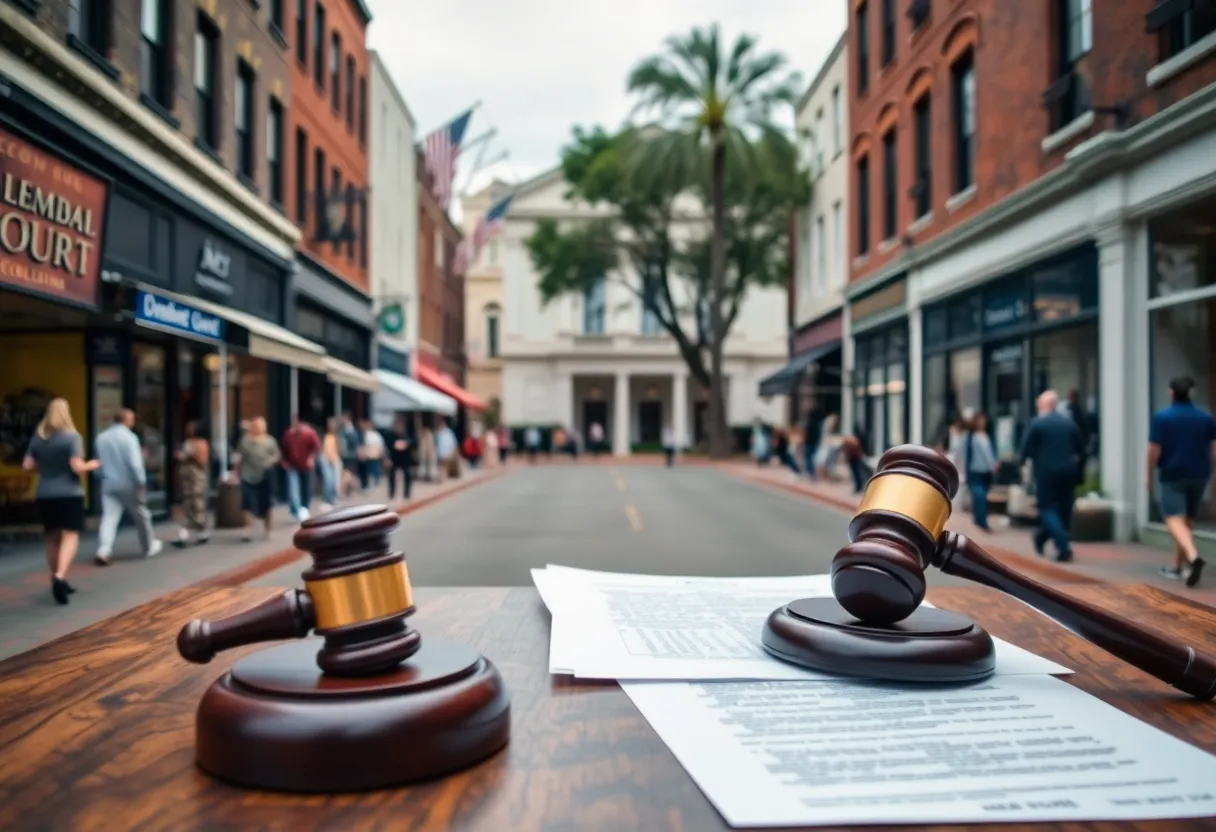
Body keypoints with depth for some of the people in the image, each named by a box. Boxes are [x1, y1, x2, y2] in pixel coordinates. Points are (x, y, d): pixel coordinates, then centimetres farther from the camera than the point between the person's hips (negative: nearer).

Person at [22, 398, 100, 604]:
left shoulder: (38, 438, 6)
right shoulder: (72, 436, -11)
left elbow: (27, 465, 7)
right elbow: (77, 467, -16)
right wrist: (92, 465, 3)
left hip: (45, 495, 6)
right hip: (69, 494, -5)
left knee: (52, 538, 14)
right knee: (70, 536, -5)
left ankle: (57, 580, 22)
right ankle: (59, 577, -23)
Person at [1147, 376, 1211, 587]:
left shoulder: (1161, 417, -10)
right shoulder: (1205, 417, 4)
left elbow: (1154, 450, -12)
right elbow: (1211, 448, 8)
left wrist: (1149, 475, -2)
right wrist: (1206, 470, 21)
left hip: (1172, 475, -5)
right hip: (1199, 475, 5)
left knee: (1174, 519, -8)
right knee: (1188, 520, 13)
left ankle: (1193, 556, -32)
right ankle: (1177, 566, 20)